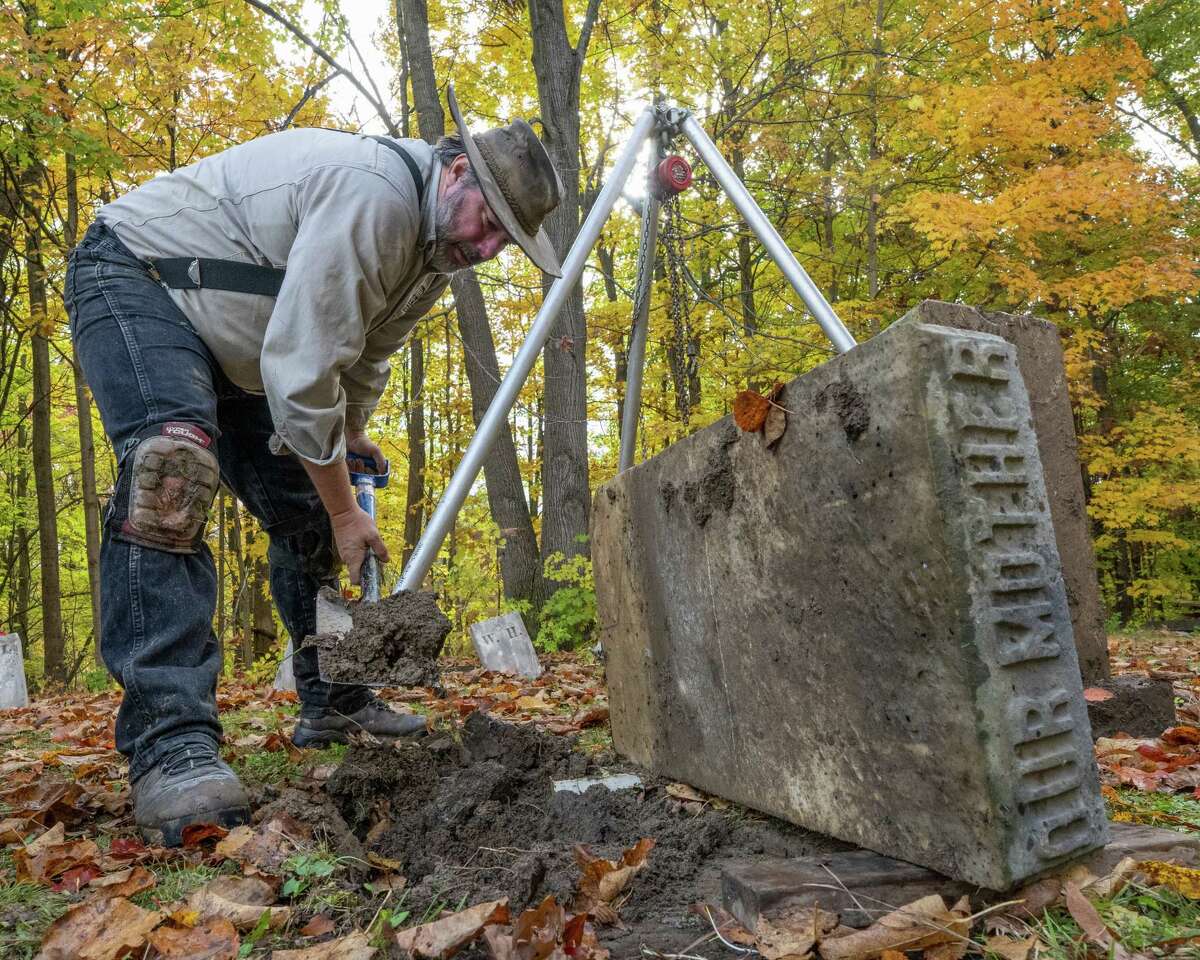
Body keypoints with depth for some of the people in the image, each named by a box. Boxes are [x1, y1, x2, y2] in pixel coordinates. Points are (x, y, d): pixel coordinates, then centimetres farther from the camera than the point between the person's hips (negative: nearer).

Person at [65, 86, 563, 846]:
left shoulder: (437, 246, -1)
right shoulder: (372, 193, -33)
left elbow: (362, 360, 10)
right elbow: (301, 369, -33)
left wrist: (347, 443, 4)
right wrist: (344, 508, -24)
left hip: (233, 343, 9)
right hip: (136, 274, -8)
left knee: (306, 509, 4)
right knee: (172, 470, -32)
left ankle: (335, 703, 15)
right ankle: (171, 745, -30)